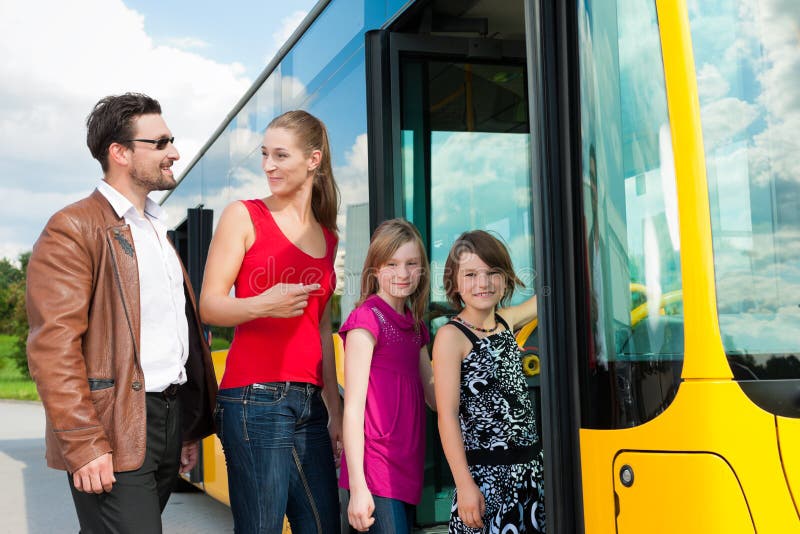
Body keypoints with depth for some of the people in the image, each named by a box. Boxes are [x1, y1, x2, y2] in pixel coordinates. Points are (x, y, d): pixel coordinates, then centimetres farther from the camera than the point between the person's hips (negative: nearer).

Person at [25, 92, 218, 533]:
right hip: (116, 430, -8)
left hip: (171, 416, 8)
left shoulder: (157, 230, 19)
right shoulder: (73, 229, -8)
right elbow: (53, 346, -15)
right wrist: (83, 444, -20)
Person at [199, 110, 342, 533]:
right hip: (255, 399, -5)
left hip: (310, 403, 6)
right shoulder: (244, 216, 1)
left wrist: (335, 410, 18)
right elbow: (209, 306, -4)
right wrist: (263, 305, -23)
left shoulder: (327, 236, 17)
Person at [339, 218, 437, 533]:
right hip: (376, 471, -8)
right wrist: (357, 487, -16)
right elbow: (353, 407, -13)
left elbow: (435, 397, 18)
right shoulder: (366, 318, -9)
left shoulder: (415, 326, 14)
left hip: (408, 470, 8)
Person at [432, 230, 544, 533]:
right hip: (486, 473, -6)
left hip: (530, 464, 6)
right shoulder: (451, 336, -10)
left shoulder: (506, 321, 7)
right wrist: (465, 485, -17)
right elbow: (447, 416, -13)